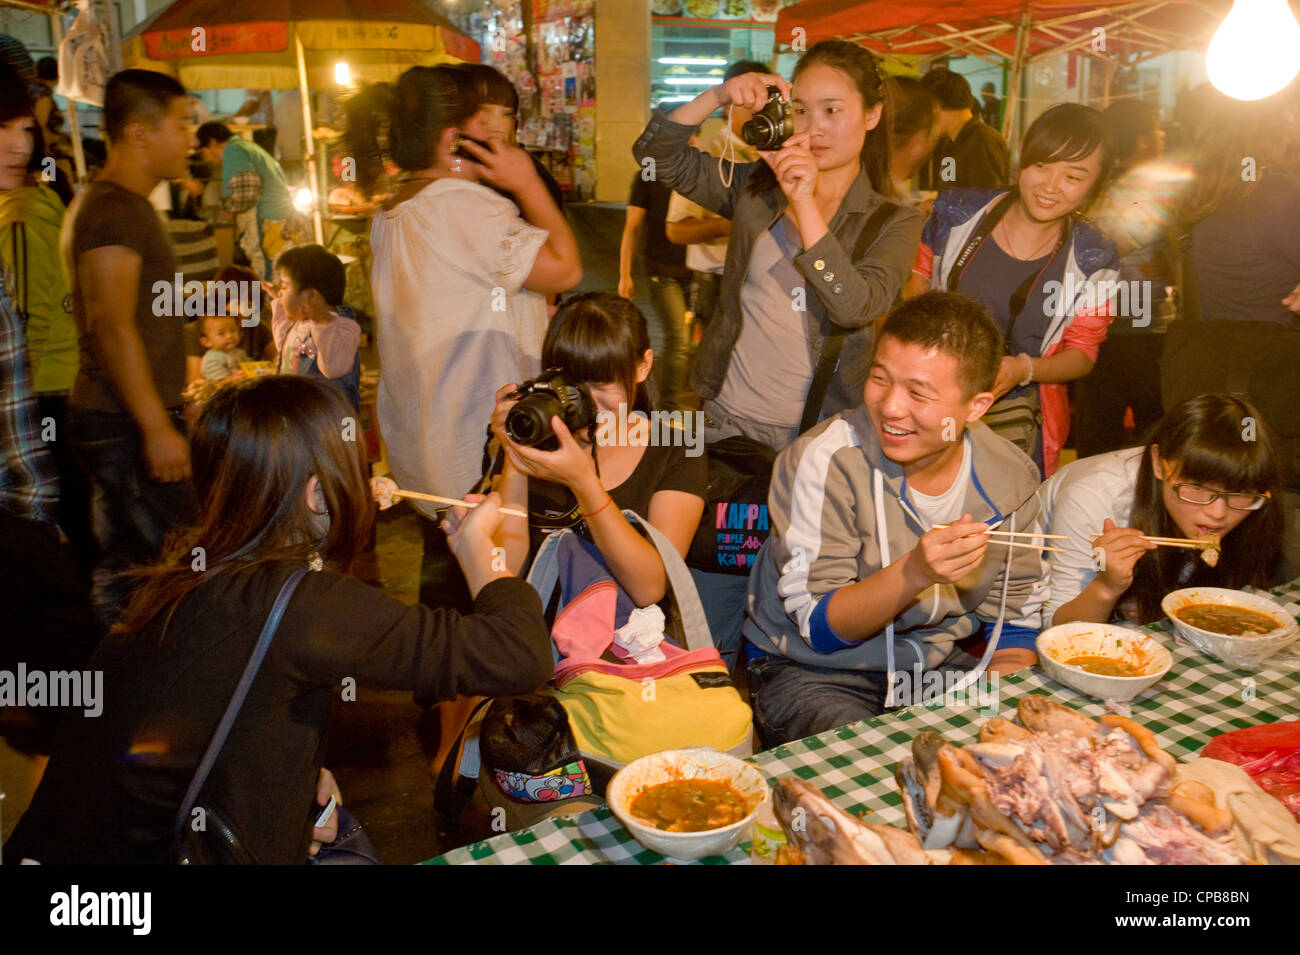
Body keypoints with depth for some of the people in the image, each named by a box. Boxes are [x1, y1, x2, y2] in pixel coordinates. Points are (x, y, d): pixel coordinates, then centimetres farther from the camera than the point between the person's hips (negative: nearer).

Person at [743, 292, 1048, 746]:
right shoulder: (824, 461, -21)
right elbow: (820, 627, -19)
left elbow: (1017, 619, 5)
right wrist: (914, 573, -36)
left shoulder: (1009, 476, -6)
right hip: (811, 672, -5)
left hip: (937, 662, 5)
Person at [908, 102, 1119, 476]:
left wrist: (1024, 369, -18)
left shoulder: (1092, 260, -6)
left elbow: (1082, 354, 2)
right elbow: (913, 285, 10)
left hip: (1013, 421, 0)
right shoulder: (959, 212, -4)